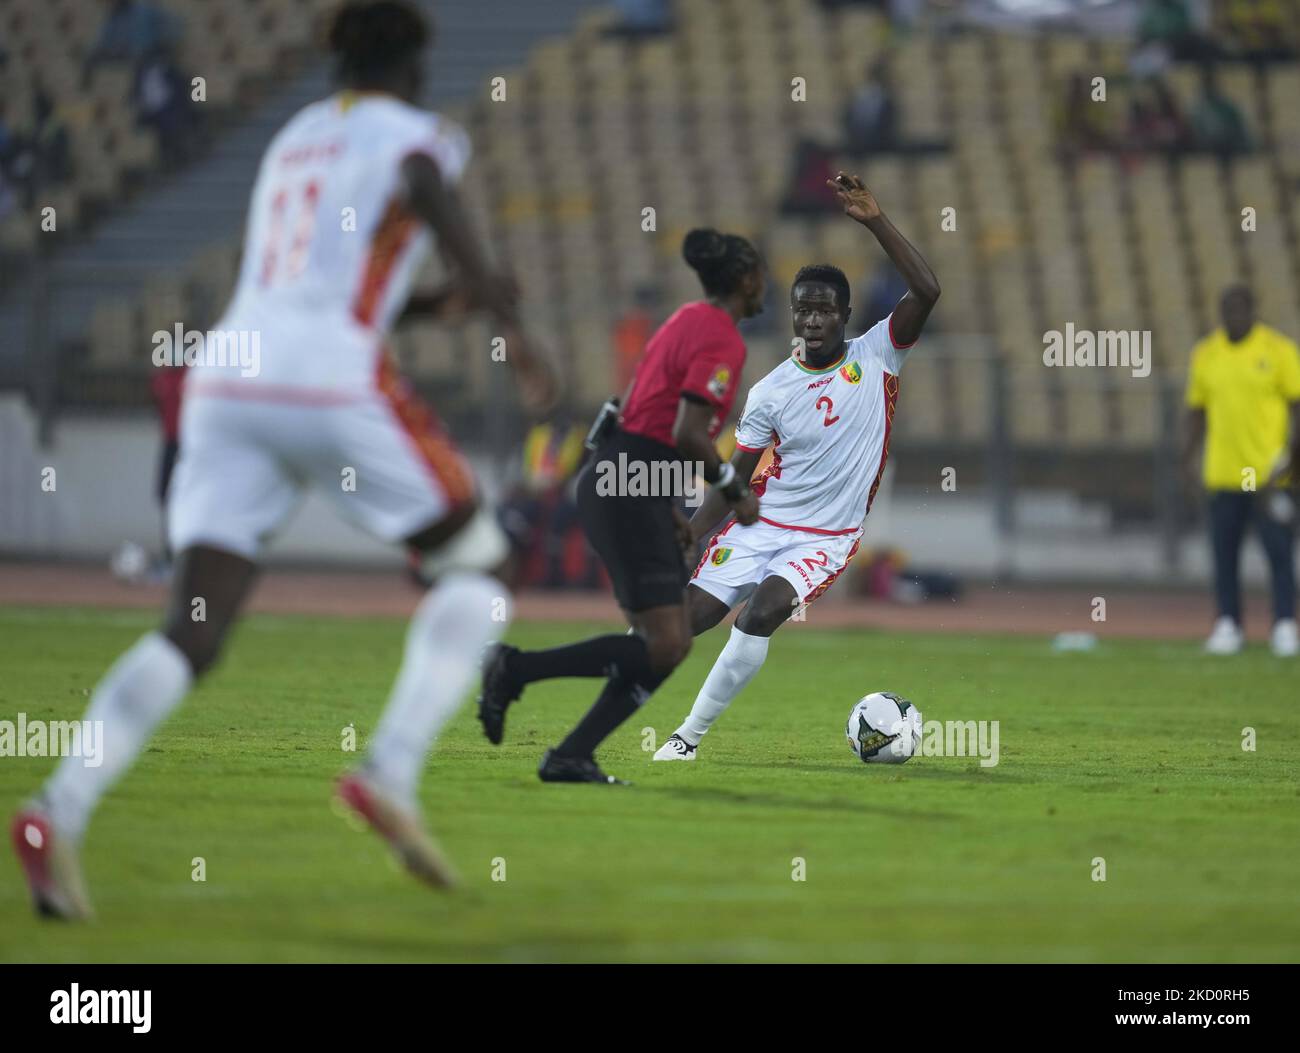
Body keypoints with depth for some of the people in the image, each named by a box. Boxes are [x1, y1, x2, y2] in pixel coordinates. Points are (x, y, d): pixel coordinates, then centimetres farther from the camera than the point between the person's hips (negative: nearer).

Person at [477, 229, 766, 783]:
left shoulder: (685, 322, 19)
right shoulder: (721, 339, -11)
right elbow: (688, 435, -20)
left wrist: (666, 507, 23)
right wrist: (735, 490, -5)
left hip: (611, 478, 10)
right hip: (630, 491, -10)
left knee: (673, 643, 7)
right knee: (662, 647, -12)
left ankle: (569, 757, 2)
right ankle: (515, 668, -10)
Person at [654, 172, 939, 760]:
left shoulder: (875, 355, -4)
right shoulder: (771, 392, 1)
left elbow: (926, 292, -17)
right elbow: (737, 479, 7)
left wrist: (875, 221, -24)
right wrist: (682, 542, 0)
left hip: (825, 538, -2)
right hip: (761, 525, 2)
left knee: (761, 612, -26)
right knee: (688, 614, -9)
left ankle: (691, 734, -15)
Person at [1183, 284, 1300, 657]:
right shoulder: (1205, 354, 9)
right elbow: (1196, 412, 15)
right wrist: (1188, 461, 7)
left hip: (1269, 472, -3)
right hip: (1222, 473, 3)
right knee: (1224, 553, 3)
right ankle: (1227, 626, 11)